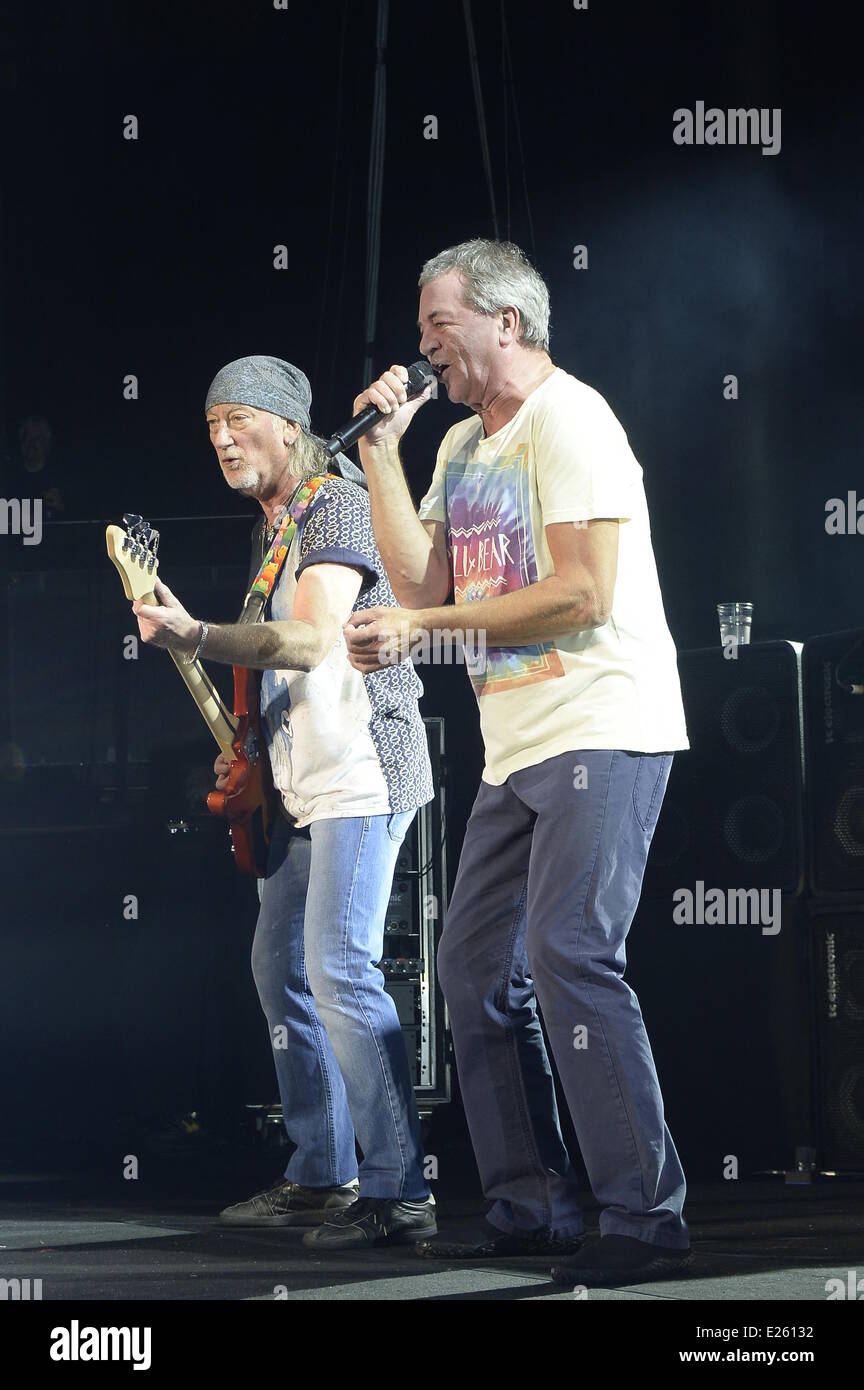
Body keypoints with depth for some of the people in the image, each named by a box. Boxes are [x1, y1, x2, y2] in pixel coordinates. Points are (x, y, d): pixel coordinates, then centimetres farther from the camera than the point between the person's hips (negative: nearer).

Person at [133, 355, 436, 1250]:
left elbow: (313, 639, -24)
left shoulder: (337, 505, -10)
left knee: (339, 970, -17)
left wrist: (192, 636, -35)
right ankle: (322, 1178, 20)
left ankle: (398, 1193, -17)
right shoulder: (273, 530, 20)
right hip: (309, 785, 11)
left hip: (361, 774, -11)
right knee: (280, 967, 13)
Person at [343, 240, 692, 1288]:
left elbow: (584, 593, -18)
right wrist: (382, 451, 6)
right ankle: (531, 1205, 14)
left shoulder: (568, 419, -9)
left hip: (602, 729, -10)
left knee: (567, 955, -19)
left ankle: (644, 1217, -16)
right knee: (476, 964, 7)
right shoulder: (463, 446, 19)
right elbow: (422, 583, 10)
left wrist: (423, 627, -16)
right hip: (520, 748, 10)